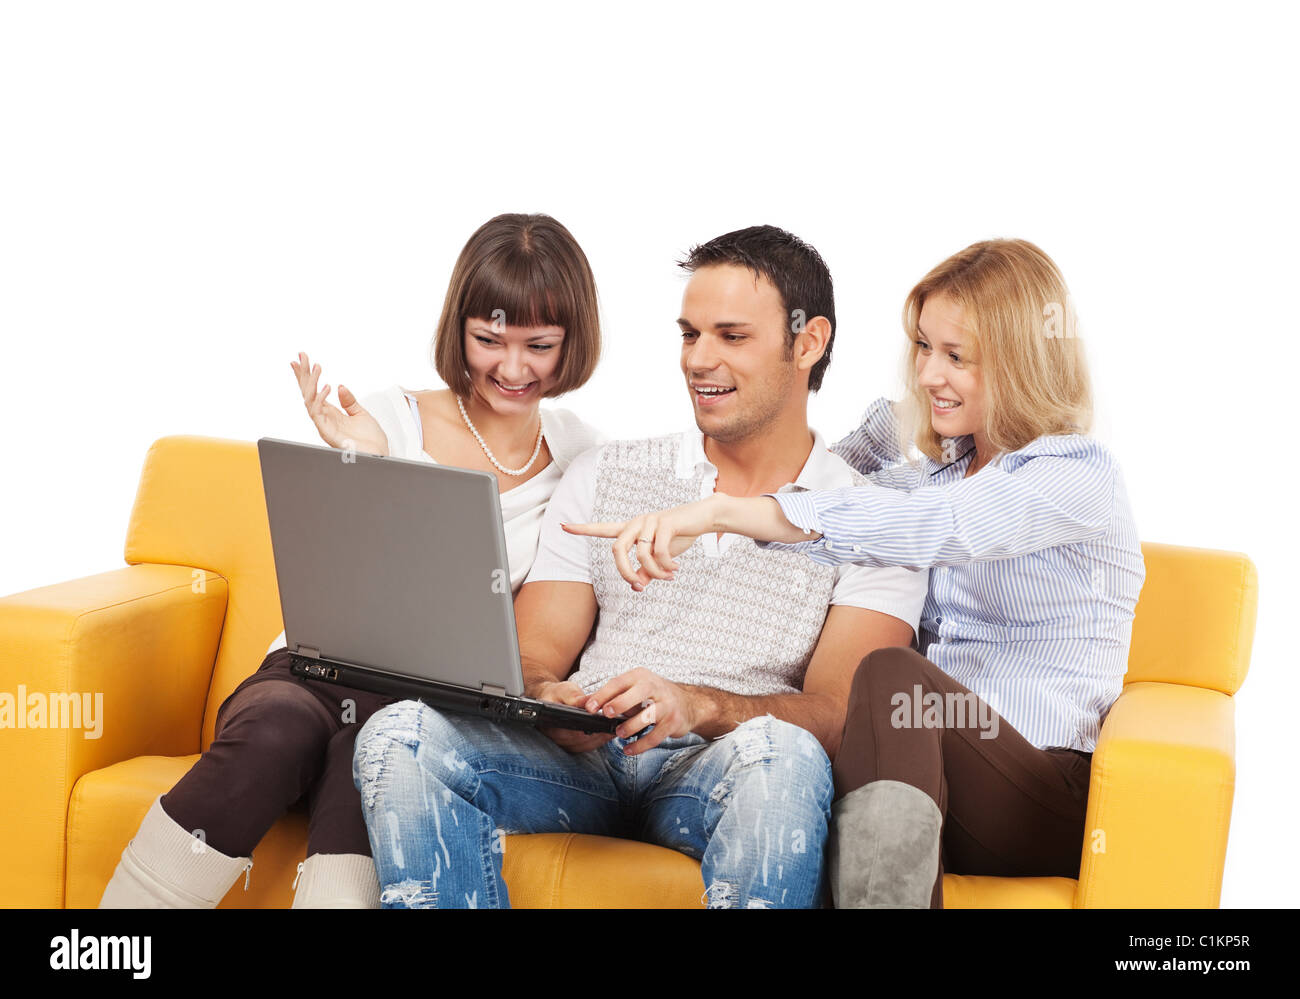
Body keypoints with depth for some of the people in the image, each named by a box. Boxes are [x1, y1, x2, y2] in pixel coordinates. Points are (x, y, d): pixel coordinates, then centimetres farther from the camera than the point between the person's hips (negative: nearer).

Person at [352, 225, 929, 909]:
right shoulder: (602, 476, 19)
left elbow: (838, 714, -6)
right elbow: (533, 659, 12)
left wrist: (696, 706, -26)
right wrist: (547, 698, -15)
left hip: (718, 776, -3)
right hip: (579, 759, 3)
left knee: (779, 753, -39)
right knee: (400, 736, -26)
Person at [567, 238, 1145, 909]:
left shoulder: (1079, 476, -4)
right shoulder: (945, 468, 22)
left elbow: (932, 526, -23)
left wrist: (722, 512, -33)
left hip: (1050, 802, -5)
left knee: (892, 674, -35)